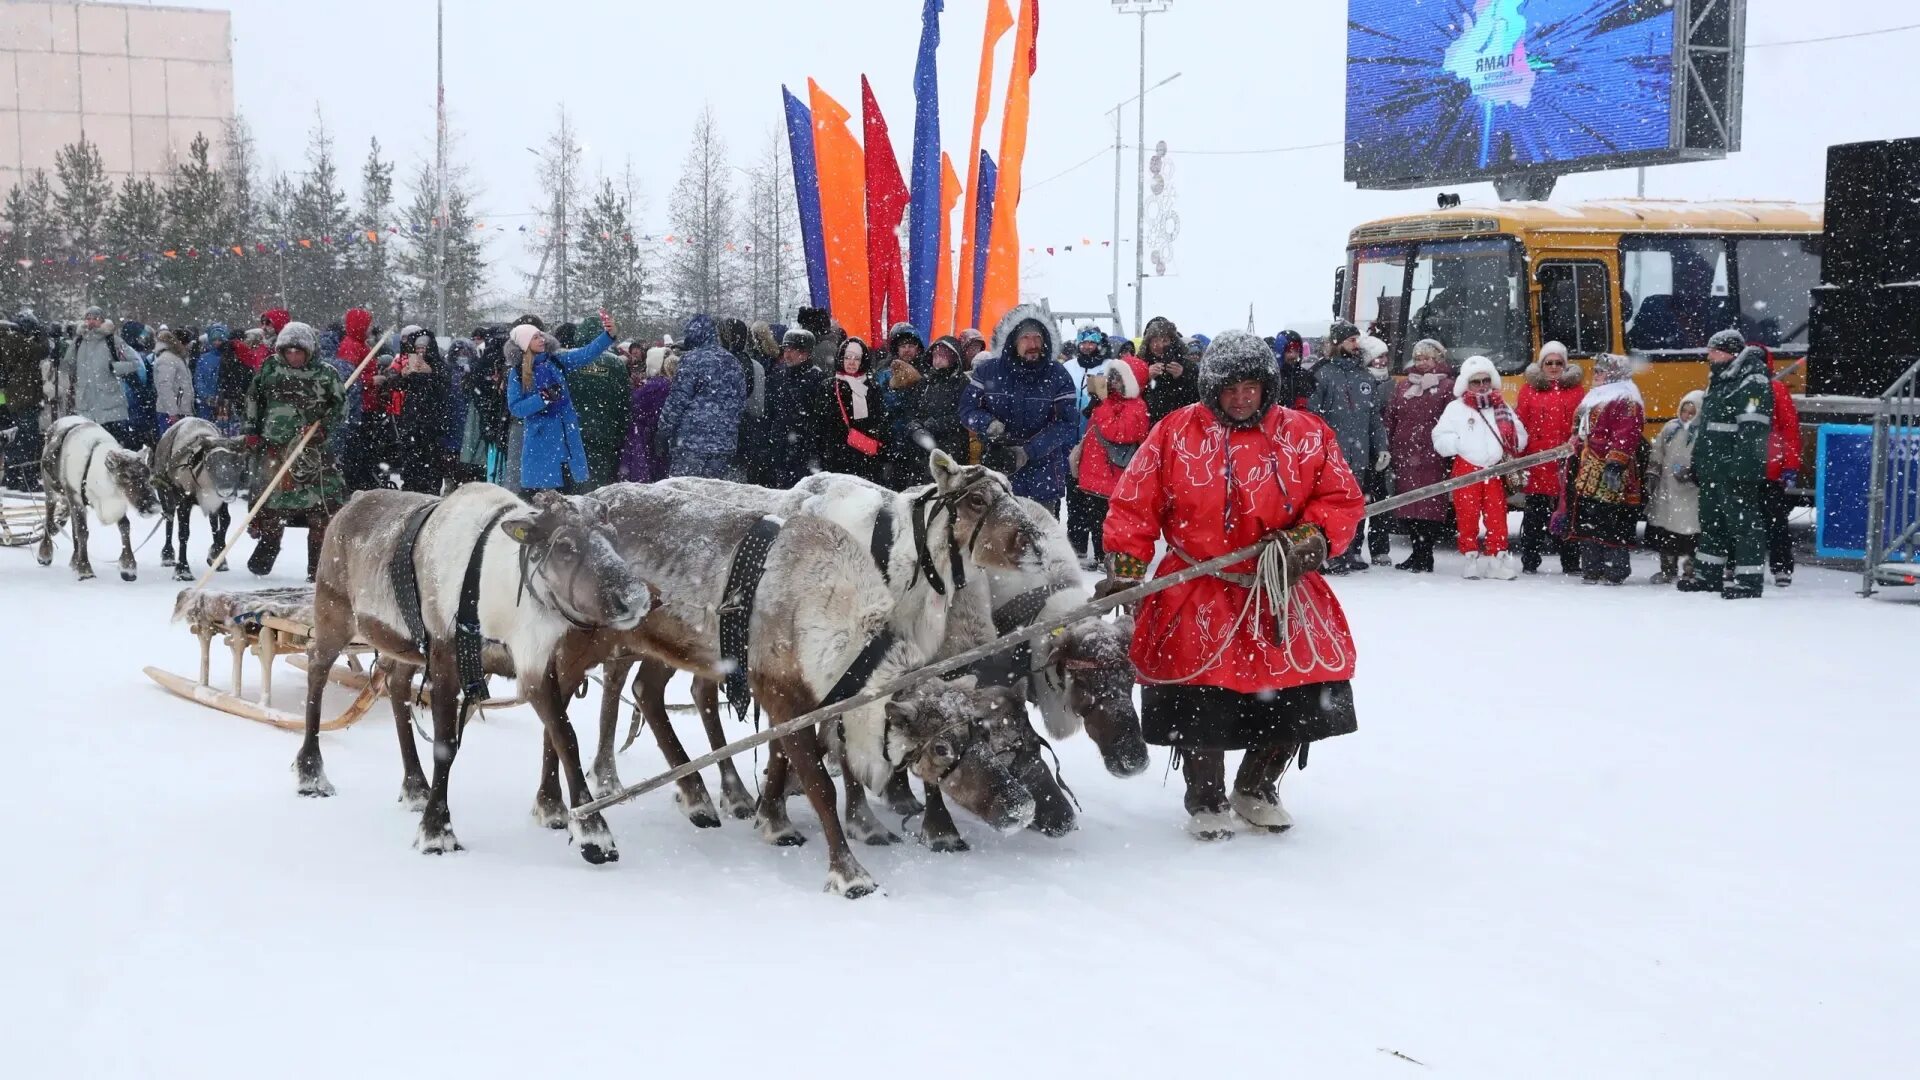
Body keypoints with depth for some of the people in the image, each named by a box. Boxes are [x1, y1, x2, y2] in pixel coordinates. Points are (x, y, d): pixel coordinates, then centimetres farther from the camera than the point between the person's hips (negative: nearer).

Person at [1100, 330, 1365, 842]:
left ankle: (1255, 789, 30)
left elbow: (1343, 499, 3)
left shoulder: (1306, 435, 1)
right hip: (1196, 595, -2)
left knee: (1301, 696, 5)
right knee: (1199, 698, -5)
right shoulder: (1175, 433, -3)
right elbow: (1135, 503, -2)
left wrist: (1312, 538, -14)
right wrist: (1124, 569, -8)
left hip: (1283, 592, 2)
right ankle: (1206, 800, 19)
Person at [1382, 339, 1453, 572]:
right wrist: (1389, 450, 5)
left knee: (1431, 505, -7)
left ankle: (1425, 556, -2)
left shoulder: (1447, 388, 2)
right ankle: (1418, 552, 16)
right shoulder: (1401, 388, 17)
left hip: (1432, 458, -5)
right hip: (1404, 456, 5)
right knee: (1408, 505, 6)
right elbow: (1390, 420, 13)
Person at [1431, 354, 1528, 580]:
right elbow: (1440, 439, -1)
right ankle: (1472, 556, 8)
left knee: (1497, 515, 0)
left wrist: (1512, 448, -3)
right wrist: (1459, 443, -16)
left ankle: (1498, 556, 5)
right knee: (1467, 515, -1)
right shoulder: (1455, 408, 3)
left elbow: (1520, 435, 16)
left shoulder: (1501, 407, 13)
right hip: (1466, 469, -2)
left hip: (1495, 469, 2)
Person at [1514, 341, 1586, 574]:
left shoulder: (1576, 391, 6)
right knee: (1534, 516, 6)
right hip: (1536, 465, 0)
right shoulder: (1529, 390, 5)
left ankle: (1571, 562, 13)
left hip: (1566, 465, 0)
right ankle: (1529, 561, 12)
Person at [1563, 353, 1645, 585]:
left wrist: (1616, 463, -27)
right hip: (1588, 474, 10)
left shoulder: (1625, 401, -10)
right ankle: (1591, 569, 16)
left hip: (1607, 473, -10)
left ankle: (1616, 572, -4)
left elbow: (1625, 436, -20)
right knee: (1588, 521, 10)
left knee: (1611, 523, -8)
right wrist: (1575, 454, 30)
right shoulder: (1595, 398, 23)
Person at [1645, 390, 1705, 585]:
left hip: (1690, 494, -6)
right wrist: (1652, 474, 9)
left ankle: (1690, 571, 5)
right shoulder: (1671, 428, 10)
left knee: (1689, 533, -5)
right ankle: (1667, 569, 24)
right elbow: (1656, 454, 15)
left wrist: (1692, 472, -25)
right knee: (1663, 530, 12)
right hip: (1667, 490, 6)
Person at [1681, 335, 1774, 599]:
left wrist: (1743, 465, -27)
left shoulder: (1752, 382, -12)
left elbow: (1753, 430, -21)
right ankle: (1708, 576, 25)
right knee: (1711, 524, 16)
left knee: (1745, 525, -6)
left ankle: (1748, 582, -4)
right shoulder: (1718, 382, 20)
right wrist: (1697, 463, 24)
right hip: (1712, 472, 10)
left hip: (1737, 472, -10)